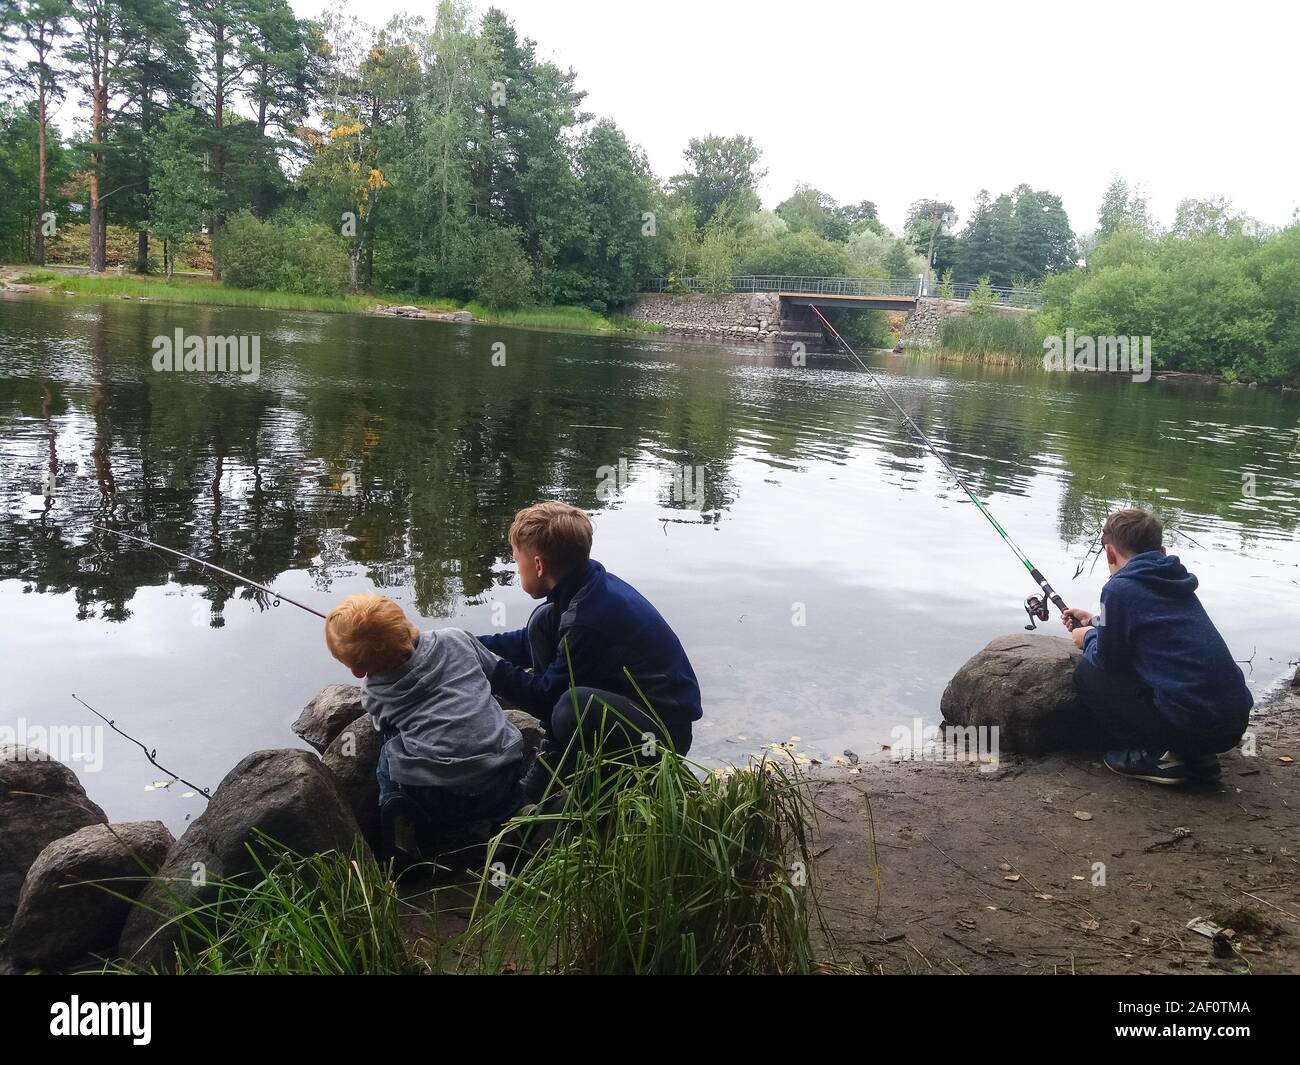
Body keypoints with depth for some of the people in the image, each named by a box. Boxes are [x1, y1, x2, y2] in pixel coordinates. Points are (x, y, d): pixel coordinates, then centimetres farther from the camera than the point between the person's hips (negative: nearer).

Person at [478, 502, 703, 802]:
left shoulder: (589, 619, -28)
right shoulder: (590, 583, 1)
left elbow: (545, 697, -19)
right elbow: (530, 642, 18)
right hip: (625, 697, 10)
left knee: (572, 708, -41)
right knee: (543, 623, 4)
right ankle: (558, 759, 6)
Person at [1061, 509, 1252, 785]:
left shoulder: (1119, 588, -8)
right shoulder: (1175, 581, 16)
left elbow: (1107, 658, 0)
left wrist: (1089, 637, 21)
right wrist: (1095, 622, 42)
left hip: (1193, 724, -8)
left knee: (1087, 673, 6)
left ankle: (1158, 756, 0)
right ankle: (1197, 755, 16)